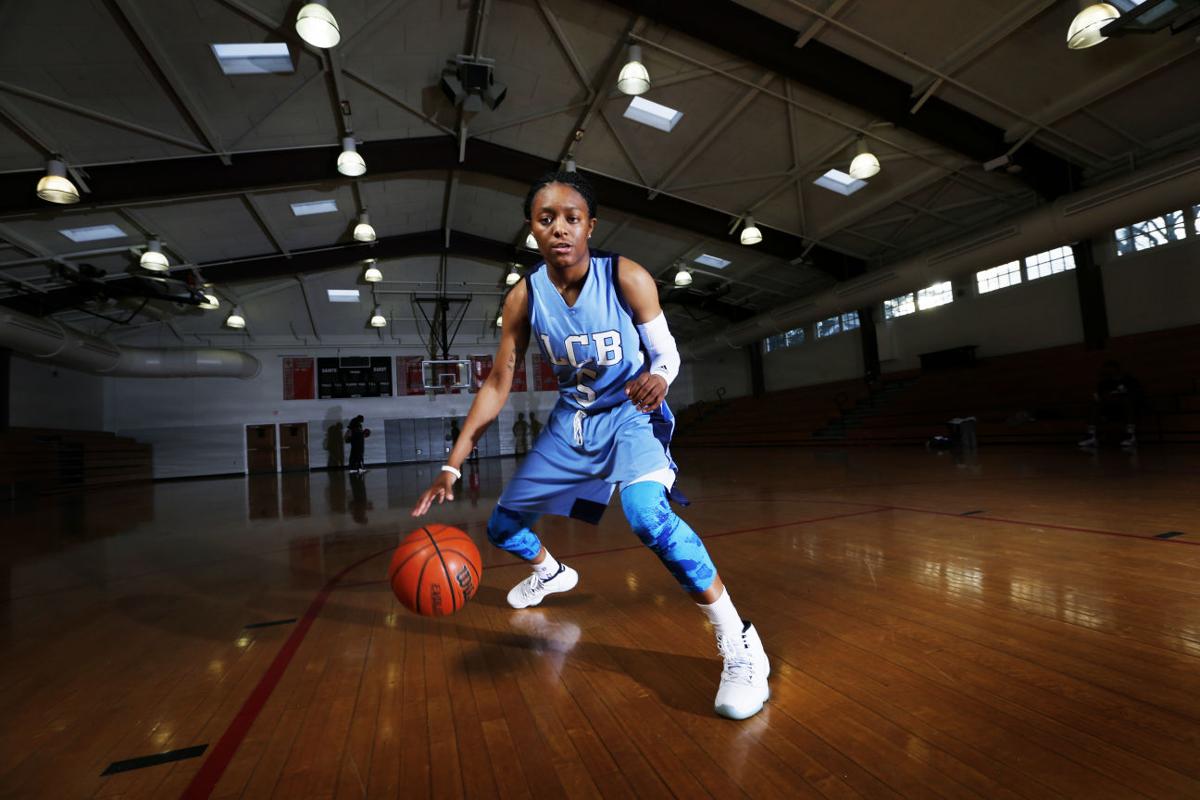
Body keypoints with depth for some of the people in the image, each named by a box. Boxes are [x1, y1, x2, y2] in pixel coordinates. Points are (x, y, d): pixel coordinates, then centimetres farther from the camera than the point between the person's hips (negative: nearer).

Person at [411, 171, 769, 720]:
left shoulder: (627, 278, -19)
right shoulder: (524, 297, -11)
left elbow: (666, 351, -9)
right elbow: (497, 384, -6)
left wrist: (658, 377, -35)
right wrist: (452, 465, -11)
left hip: (631, 414, -4)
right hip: (572, 421, 5)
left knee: (649, 516, -34)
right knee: (502, 527, 12)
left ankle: (739, 644, -16)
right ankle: (550, 572, 48)